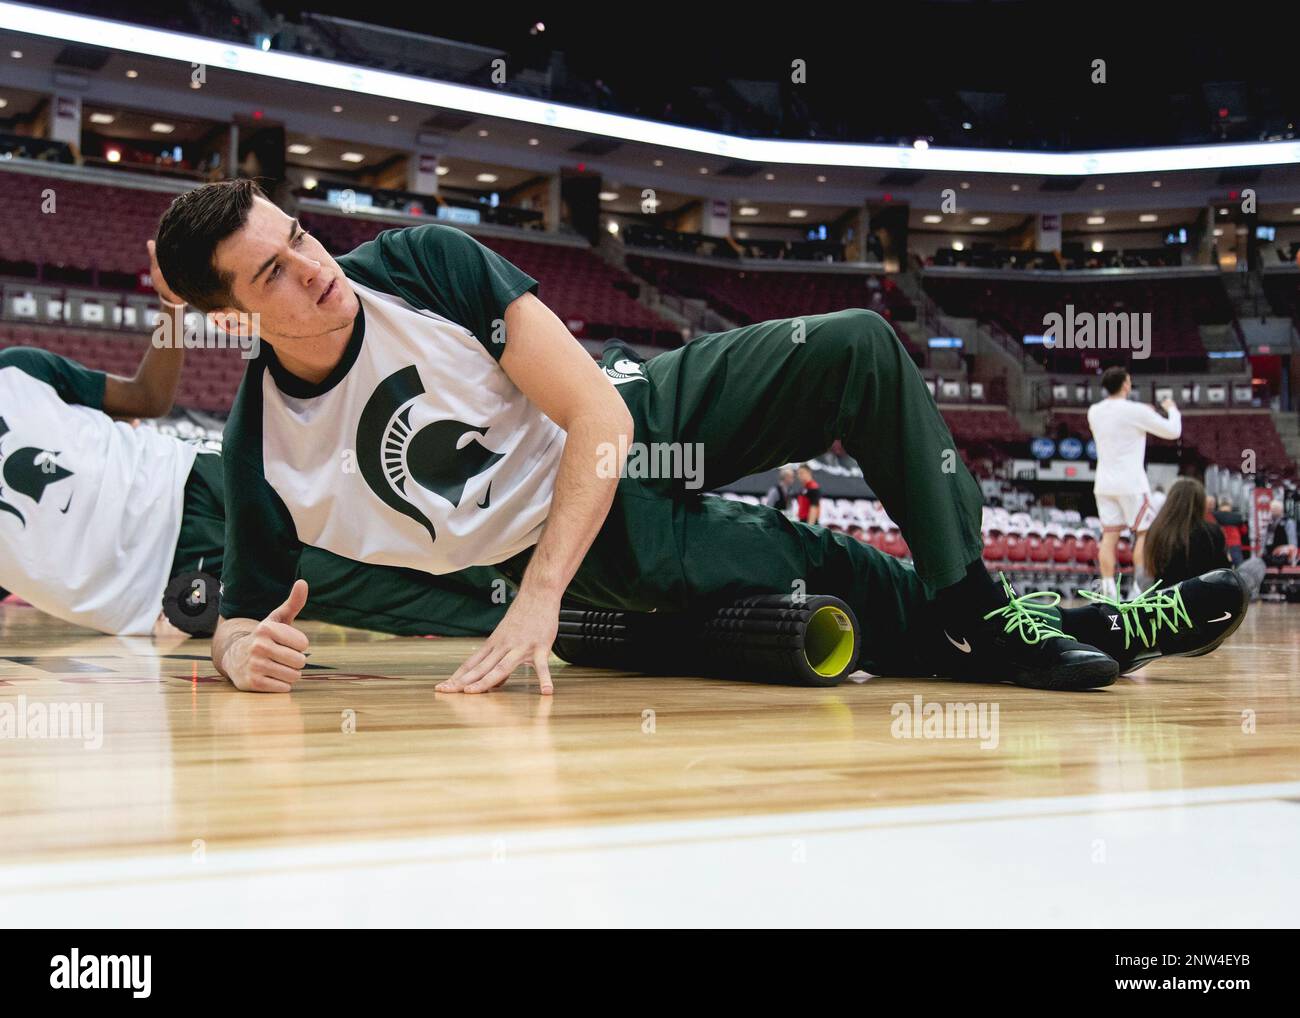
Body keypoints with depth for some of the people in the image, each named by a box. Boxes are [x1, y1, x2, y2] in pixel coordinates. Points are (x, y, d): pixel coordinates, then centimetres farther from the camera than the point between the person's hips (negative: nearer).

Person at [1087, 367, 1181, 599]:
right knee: (1145, 533, 5)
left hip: (1104, 483, 5)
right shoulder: (1136, 411, -11)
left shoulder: (1094, 412, 7)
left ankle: (1108, 589, -1)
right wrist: (1172, 409, 16)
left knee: (1109, 536, 4)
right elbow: (1173, 431, -2)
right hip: (1131, 484, -5)